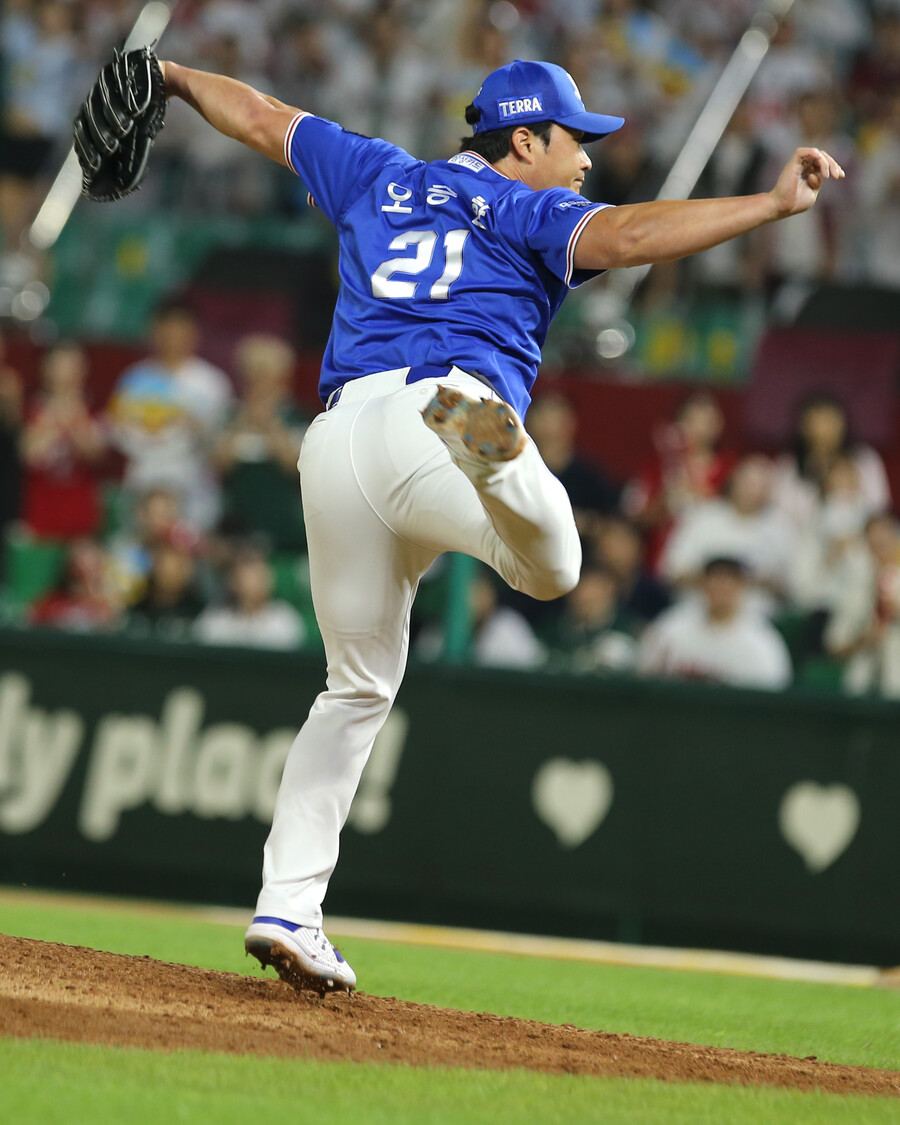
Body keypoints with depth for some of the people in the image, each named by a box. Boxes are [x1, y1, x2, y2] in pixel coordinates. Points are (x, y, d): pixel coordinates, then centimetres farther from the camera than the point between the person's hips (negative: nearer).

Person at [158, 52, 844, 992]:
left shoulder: (376, 178, 29)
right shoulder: (529, 209, 13)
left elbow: (262, 118, 42)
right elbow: (624, 235, -7)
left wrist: (177, 79, 59)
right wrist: (776, 203, -13)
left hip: (333, 441, 5)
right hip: (431, 406, -5)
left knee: (357, 688, 16)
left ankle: (286, 907, 7)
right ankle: (491, 455, -47)